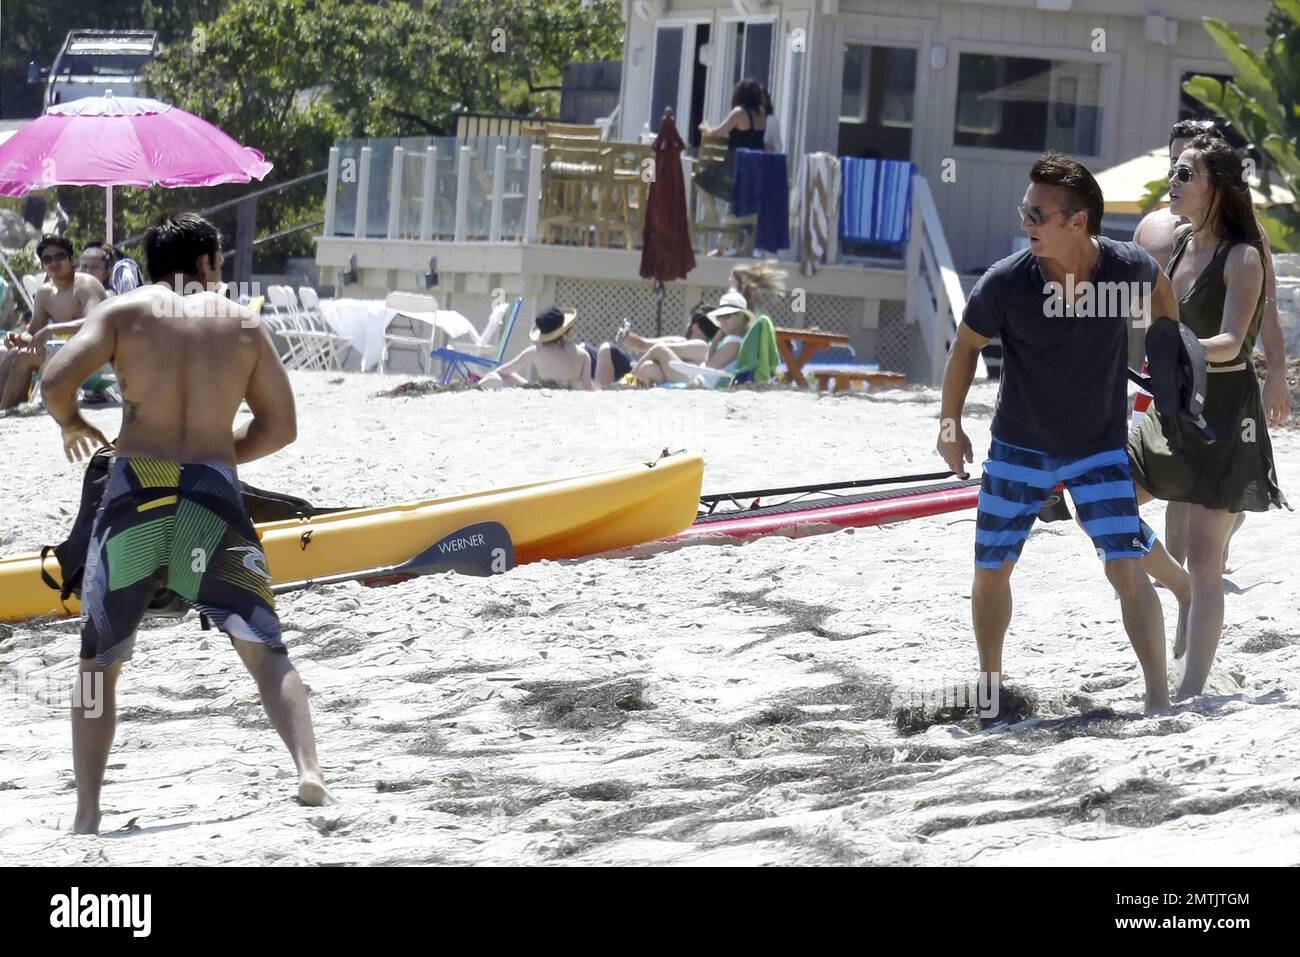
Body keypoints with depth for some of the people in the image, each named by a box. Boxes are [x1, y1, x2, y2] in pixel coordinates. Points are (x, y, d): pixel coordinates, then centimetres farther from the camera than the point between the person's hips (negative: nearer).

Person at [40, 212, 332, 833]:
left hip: (134, 491, 0)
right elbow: (280, 427, 14)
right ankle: (307, 768, -23)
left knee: (98, 662, 12)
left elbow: (56, 381, -5)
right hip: (214, 498, 0)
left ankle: (86, 813, 5)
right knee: (265, 651, 1)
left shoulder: (122, 311, 7)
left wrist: (71, 424, 16)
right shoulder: (243, 325, 14)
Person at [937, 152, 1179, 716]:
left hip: (1100, 447, -1)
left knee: (1126, 568, -13)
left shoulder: (1127, 267, -20)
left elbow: (1160, 285, 7)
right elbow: (967, 345, -3)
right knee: (991, 570, 7)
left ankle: (1159, 697, -7)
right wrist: (949, 424, 1)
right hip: (1018, 446, 1)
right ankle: (989, 683, 30)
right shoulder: (1004, 283, -23)